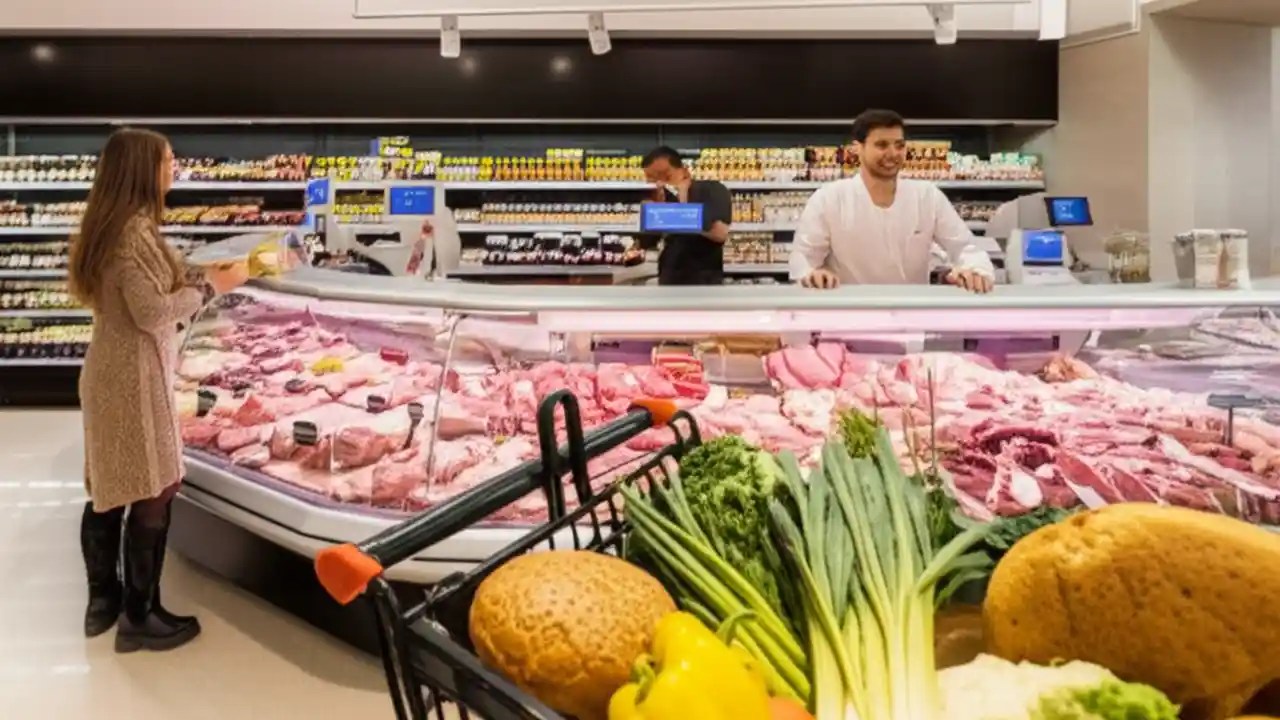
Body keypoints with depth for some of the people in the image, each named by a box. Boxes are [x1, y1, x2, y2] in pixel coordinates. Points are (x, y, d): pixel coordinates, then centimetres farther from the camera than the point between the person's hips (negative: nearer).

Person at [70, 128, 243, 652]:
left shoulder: (108, 224, 10)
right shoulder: (135, 229, -19)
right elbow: (151, 312, -22)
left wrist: (192, 281, 8)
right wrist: (208, 289, -12)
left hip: (110, 369, 10)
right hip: (134, 374, -10)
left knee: (109, 490, 16)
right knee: (153, 492, -1)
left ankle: (103, 599, 29)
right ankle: (139, 617, 7)